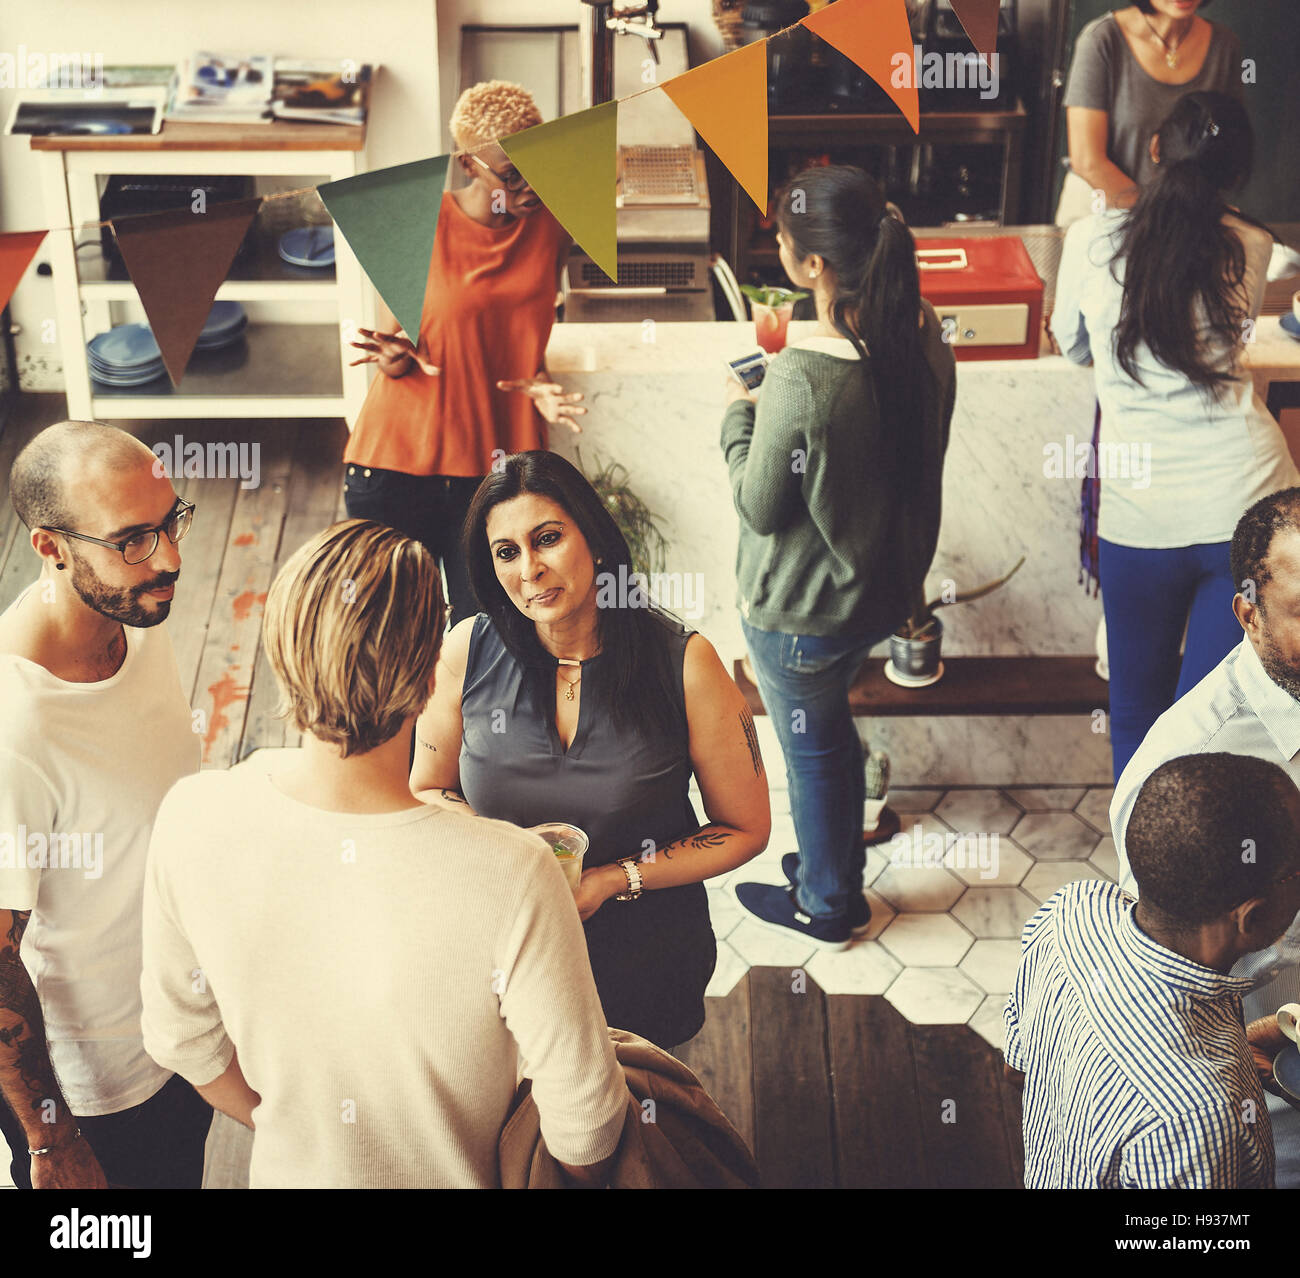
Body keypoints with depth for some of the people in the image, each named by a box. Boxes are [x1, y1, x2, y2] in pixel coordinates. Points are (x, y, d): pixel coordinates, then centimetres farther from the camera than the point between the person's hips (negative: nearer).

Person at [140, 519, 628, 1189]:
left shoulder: (192, 818, -24)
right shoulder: (512, 879, -36)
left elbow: (182, 1036, -7)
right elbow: (583, 1133, -24)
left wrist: (288, 1129, 10)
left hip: (290, 1170, 3)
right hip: (458, 1180, -2)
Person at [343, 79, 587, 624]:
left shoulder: (550, 227, 3)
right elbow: (391, 352, -2)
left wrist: (539, 386, -6)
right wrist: (397, 357, -24)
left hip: (497, 465, 2)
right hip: (397, 458, -2)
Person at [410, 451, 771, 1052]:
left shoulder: (683, 663, -17)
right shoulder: (468, 652, -11)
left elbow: (745, 829, -8)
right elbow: (427, 792, 4)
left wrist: (610, 880, -18)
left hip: (644, 965, -1)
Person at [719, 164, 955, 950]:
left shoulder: (802, 379, -34)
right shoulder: (923, 333, -11)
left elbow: (759, 508, -20)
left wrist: (738, 414, -6)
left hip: (803, 613, -7)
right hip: (891, 586, 7)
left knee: (813, 752, 17)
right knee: (829, 730, 31)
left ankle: (828, 908, 40)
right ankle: (838, 865, 51)